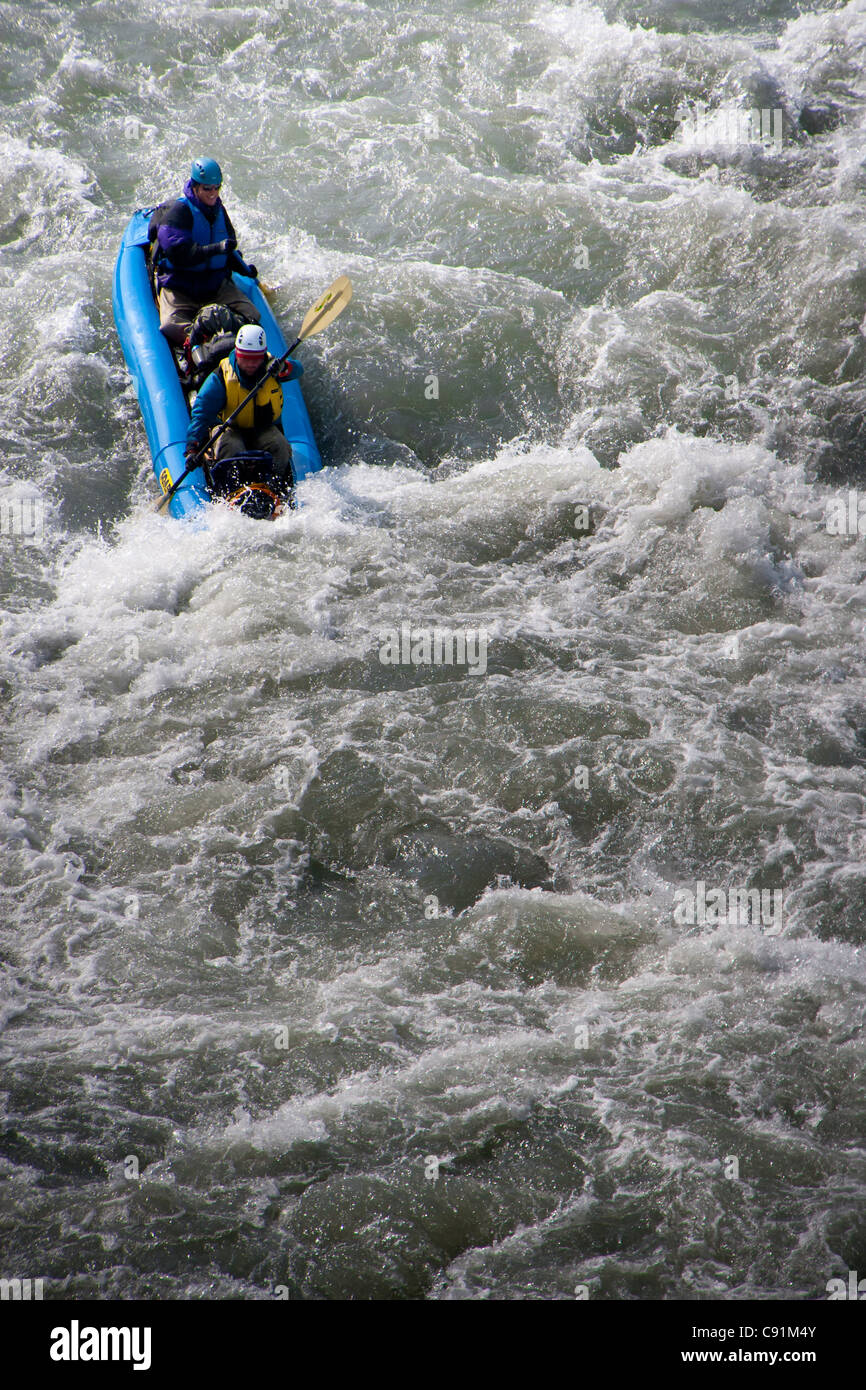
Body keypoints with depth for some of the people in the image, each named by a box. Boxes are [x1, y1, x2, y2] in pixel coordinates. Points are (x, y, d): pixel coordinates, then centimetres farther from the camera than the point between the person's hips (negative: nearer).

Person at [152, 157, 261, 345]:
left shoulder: (219, 212, 11)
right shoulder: (178, 212, -11)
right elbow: (178, 253, -24)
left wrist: (244, 269, 6)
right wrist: (216, 249, -30)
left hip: (217, 283, 5)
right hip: (178, 285, -5)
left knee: (252, 316, -17)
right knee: (171, 326, -32)